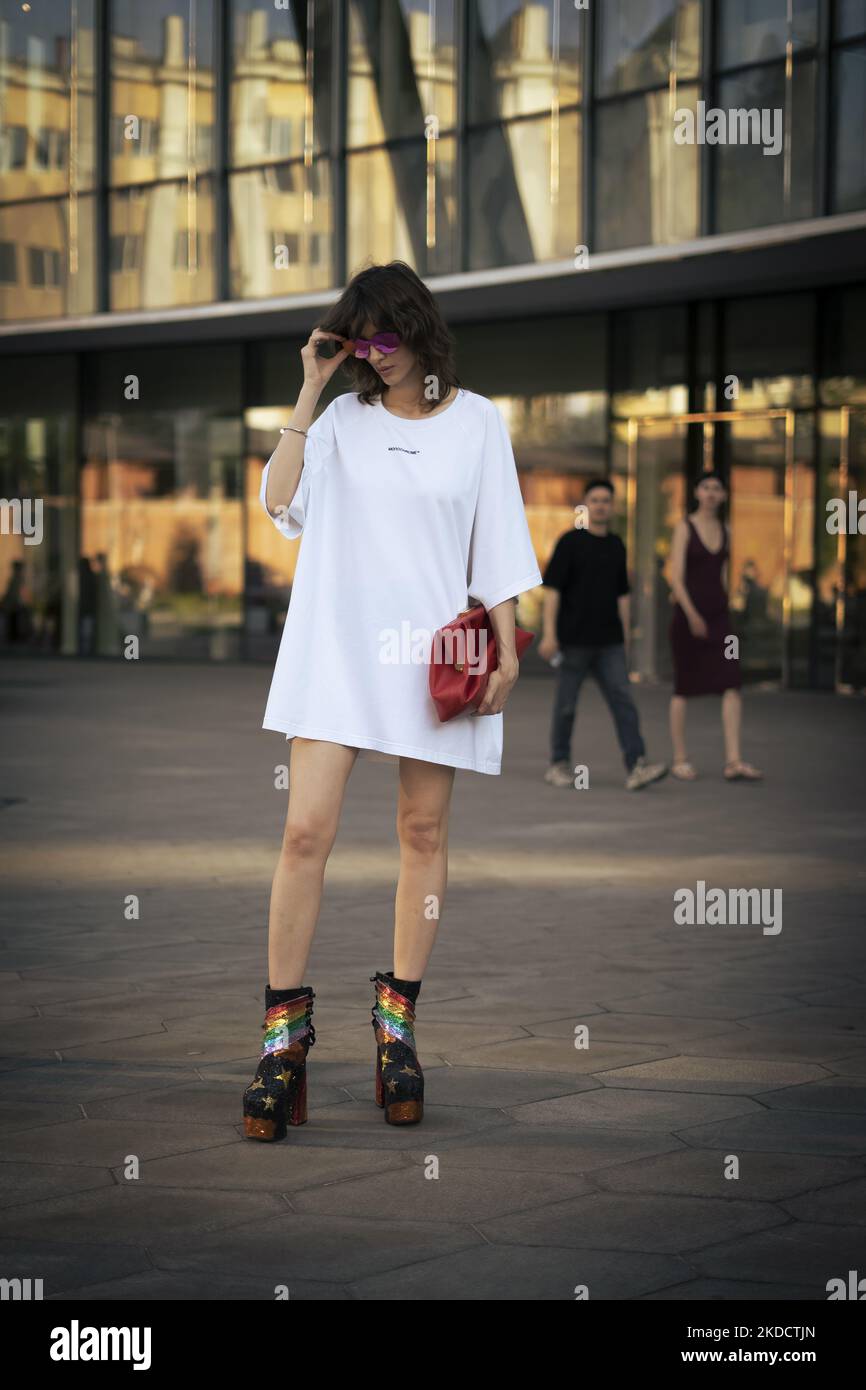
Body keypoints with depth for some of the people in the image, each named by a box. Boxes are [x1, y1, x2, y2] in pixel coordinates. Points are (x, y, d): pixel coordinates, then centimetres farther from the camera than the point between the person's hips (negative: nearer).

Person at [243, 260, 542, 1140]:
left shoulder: (476, 422, 7)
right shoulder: (342, 419, 8)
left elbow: (497, 545, 7)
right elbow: (279, 504, -6)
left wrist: (506, 648, 0)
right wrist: (309, 390, -4)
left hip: (431, 651, 0)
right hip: (338, 647, 0)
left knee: (424, 831, 4)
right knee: (307, 831, -9)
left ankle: (396, 1023, 13)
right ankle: (284, 1036, -5)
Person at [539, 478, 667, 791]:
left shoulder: (616, 547, 13)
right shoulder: (570, 542, -3)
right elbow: (552, 589, -7)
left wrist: (625, 636, 17)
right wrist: (549, 634, -15)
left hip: (608, 642, 4)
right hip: (574, 641, -4)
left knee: (623, 701, -7)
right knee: (566, 705, 4)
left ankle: (637, 766, -15)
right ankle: (559, 765, 17)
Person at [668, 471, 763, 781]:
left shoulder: (724, 531, 11)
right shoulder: (684, 528, -5)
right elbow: (676, 578, -13)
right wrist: (692, 615, -24)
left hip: (719, 618, 5)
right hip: (686, 616, -5)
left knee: (732, 688, -8)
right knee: (684, 689, 3)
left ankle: (733, 762, -13)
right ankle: (679, 760, 14)